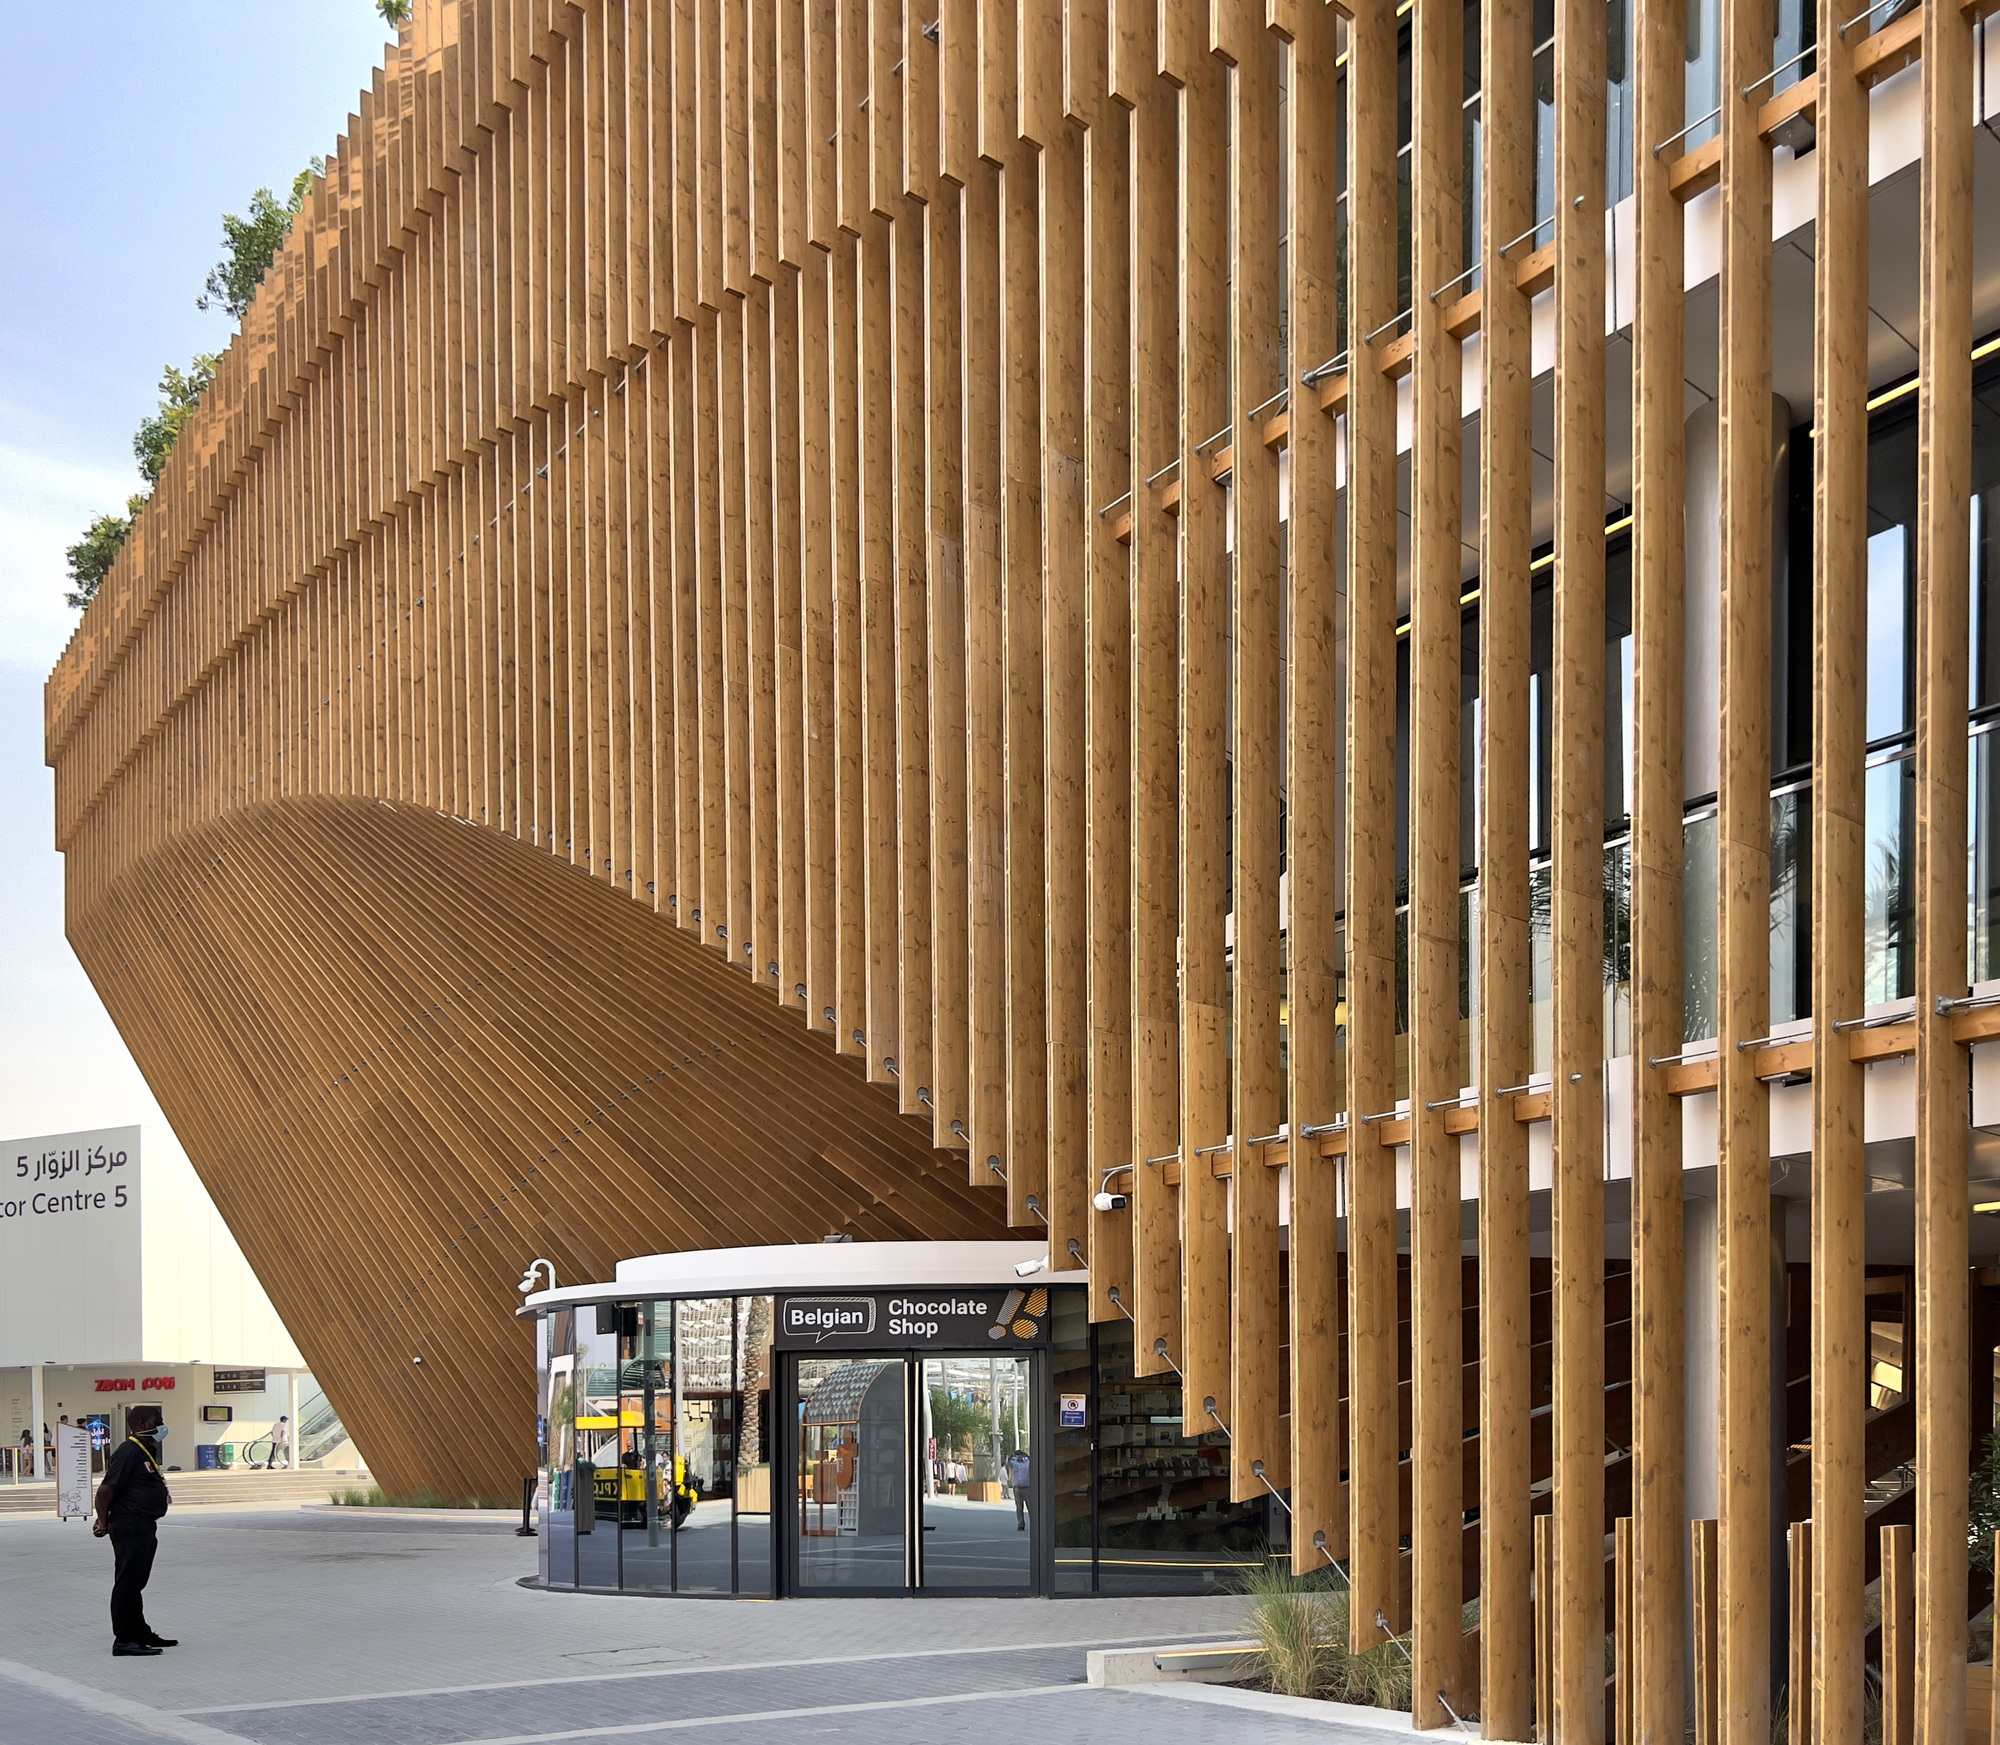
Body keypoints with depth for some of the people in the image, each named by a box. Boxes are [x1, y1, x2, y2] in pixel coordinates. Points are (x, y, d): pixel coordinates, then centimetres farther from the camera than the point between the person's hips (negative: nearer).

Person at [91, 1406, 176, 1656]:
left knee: (136, 1583, 18)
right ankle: (123, 1640, -4)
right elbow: (106, 1489, -20)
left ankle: (141, 1633, 27)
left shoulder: (148, 1452, 16)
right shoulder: (128, 1452, -17)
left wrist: (105, 1518, 21)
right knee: (127, 1582, -6)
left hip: (144, 1527, 10)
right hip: (130, 1527, -10)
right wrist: (103, 1521, -13)